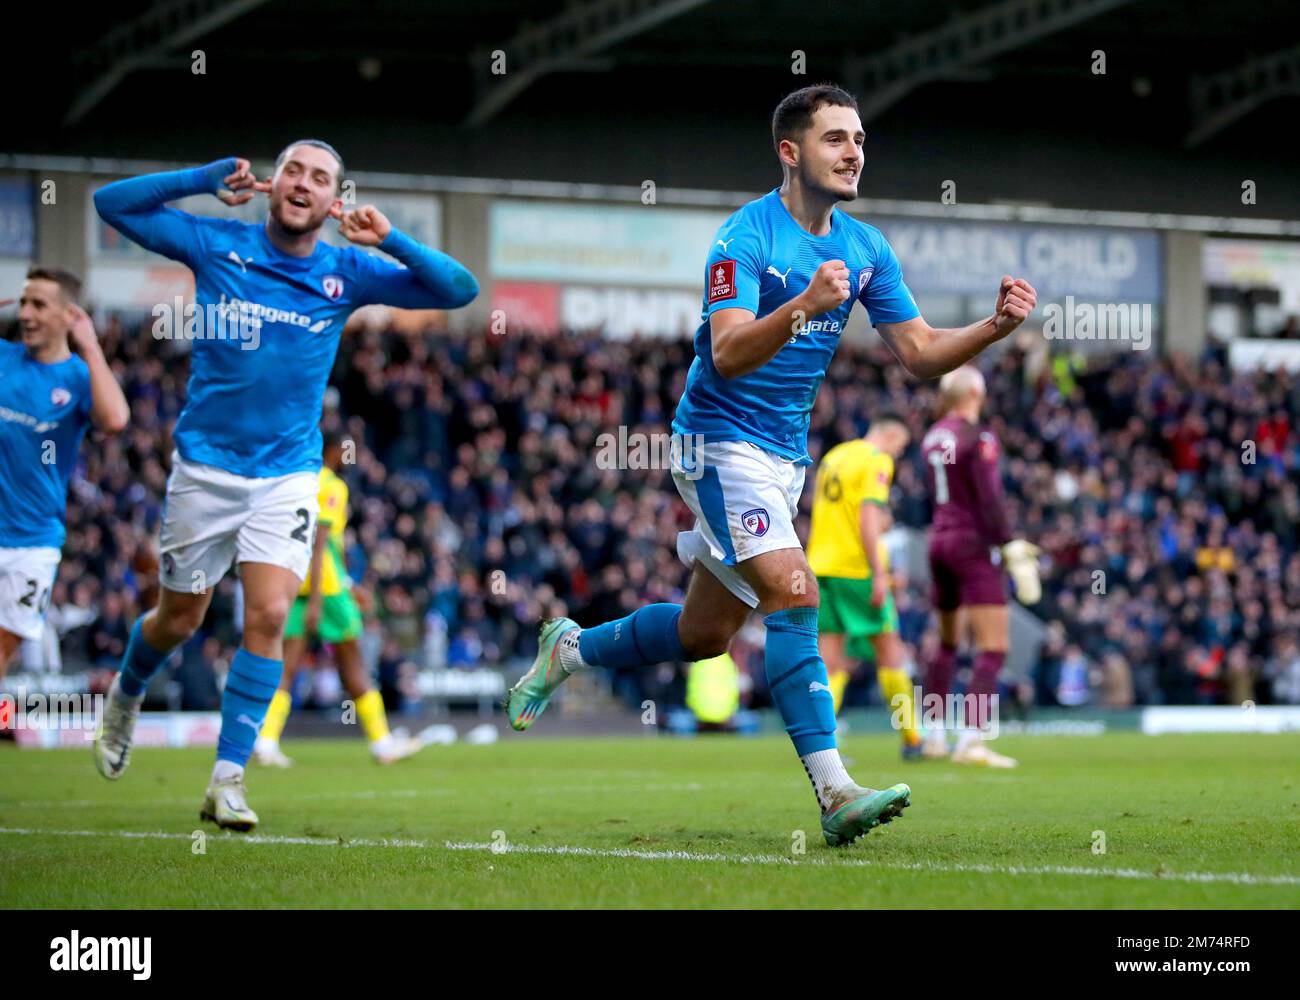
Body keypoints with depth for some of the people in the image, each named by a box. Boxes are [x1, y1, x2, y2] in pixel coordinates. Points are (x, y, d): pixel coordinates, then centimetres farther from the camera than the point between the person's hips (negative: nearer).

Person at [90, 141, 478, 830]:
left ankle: (228, 777, -9)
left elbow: (460, 289, -2)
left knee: (268, 617, -14)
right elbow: (112, 202, -2)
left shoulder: (346, 273, 1)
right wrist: (208, 177, -11)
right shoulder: (217, 245, -2)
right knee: (179, 620, 11)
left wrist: (389, 241, -17)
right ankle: (125, 697, 44)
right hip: (205, 466, -1)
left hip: (288, 474, 1)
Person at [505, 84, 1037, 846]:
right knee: (794, 591, -24)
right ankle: (834, 793, -27)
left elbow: (921, 353, 4)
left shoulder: (865, 248, 4)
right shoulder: (746, 239, -17)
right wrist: (802, 306, -45)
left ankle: (568, 651, 38)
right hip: (722, 441, -8)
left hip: (787, 454, 8)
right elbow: (727, 353, -29)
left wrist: (997, 326, -13)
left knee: (705, 634, 13)